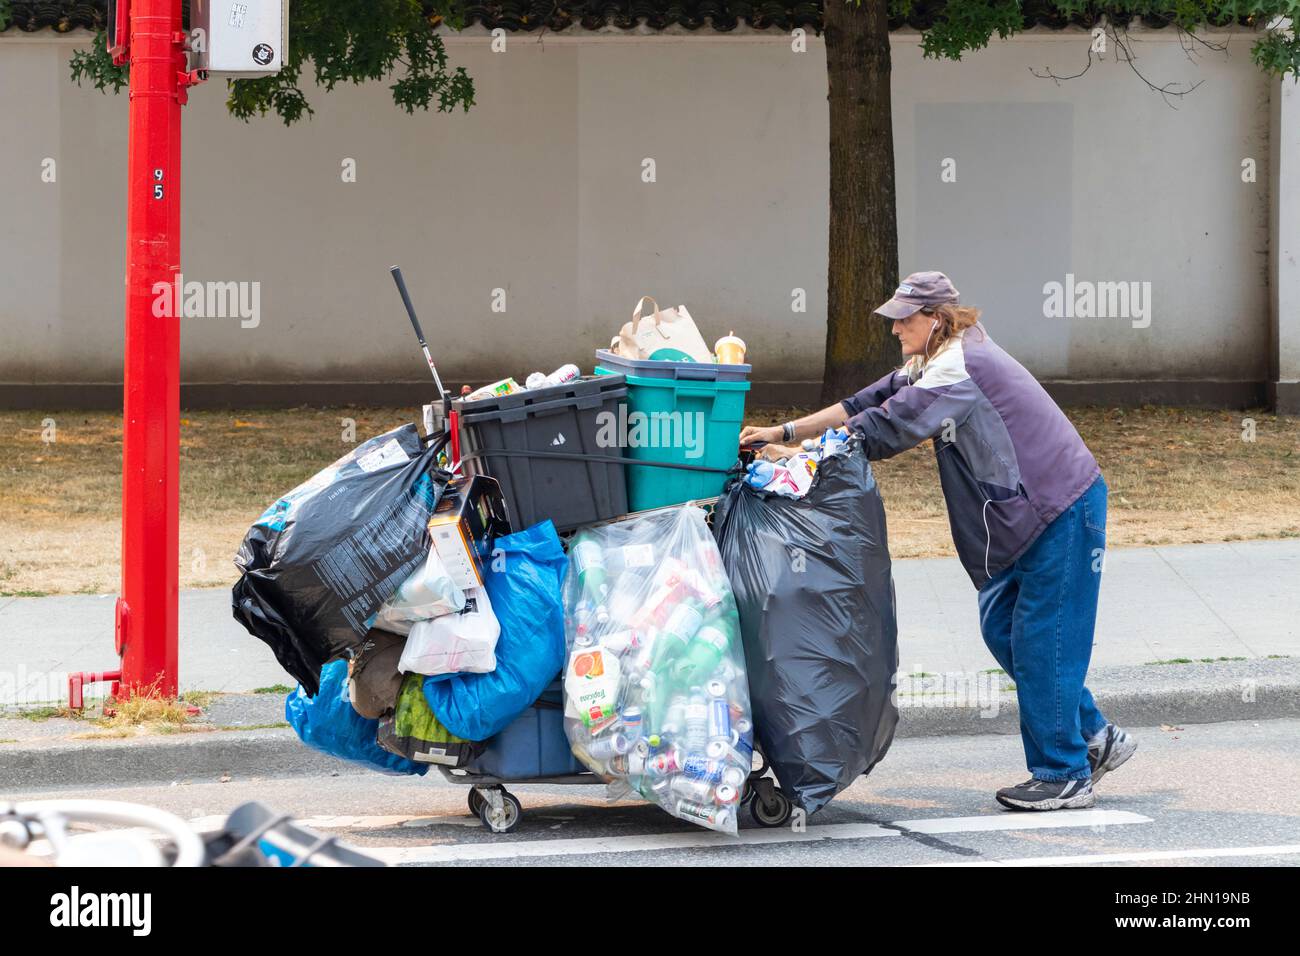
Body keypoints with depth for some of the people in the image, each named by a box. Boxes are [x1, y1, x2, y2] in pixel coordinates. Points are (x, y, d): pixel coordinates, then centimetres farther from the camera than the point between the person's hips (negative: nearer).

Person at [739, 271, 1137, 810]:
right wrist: (785, 433, 3)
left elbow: (886, 427, -24)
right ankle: (1094, 738, 21)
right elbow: (871, 403, 11)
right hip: (1024, 518, 10)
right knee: (1001, 629, 13)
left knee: (1042, 641, -5)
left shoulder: (959, 368, -20)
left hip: (1062, 512, -10)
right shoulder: (935, 364, 12)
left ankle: (1063, 776, 4)